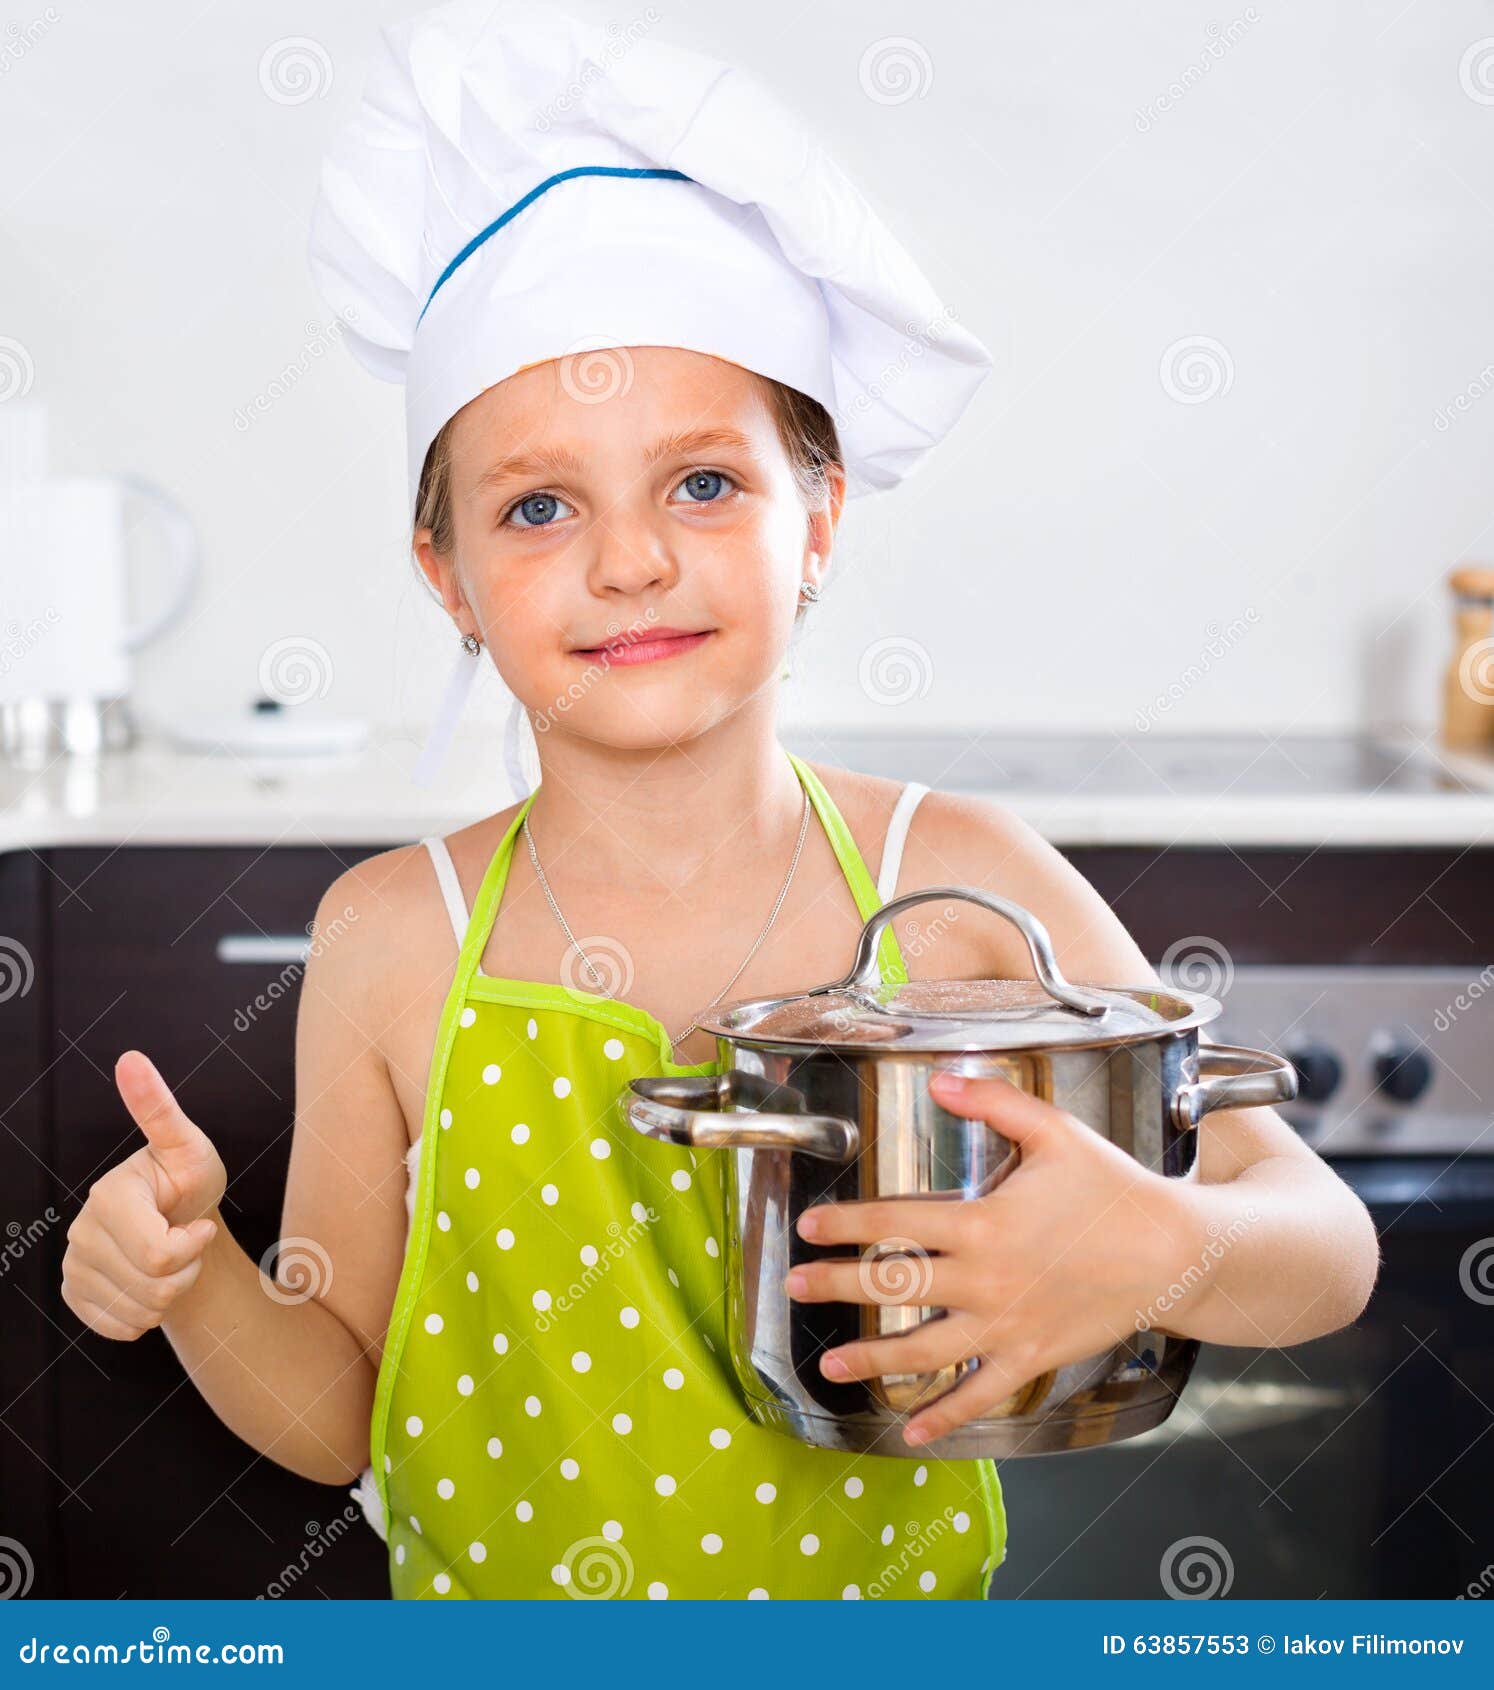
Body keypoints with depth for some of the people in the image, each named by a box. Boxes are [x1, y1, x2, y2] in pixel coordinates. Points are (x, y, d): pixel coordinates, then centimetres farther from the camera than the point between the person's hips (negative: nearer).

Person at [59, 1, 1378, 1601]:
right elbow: (336, 1408, -3)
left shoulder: (961, 885, -16)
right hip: (496, 1618, 1)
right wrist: (195, 1284, -23)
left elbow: (1330, 1251, -13)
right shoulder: (396, 943, -14)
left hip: (886, 1599, 0)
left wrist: (1151, 1250, -33)